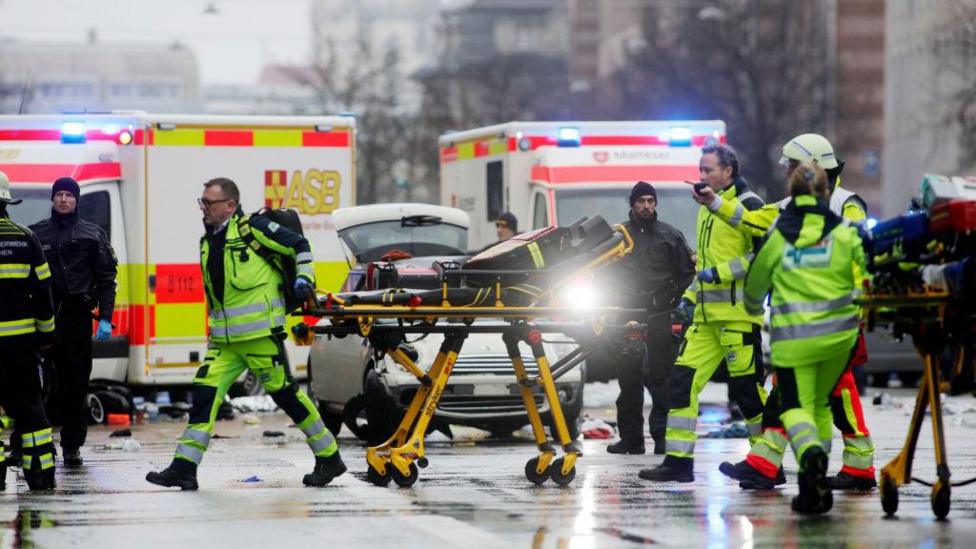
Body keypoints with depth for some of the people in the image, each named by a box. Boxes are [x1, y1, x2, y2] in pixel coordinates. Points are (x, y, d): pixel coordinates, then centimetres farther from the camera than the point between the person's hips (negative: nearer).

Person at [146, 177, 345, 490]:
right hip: (224, 340, 7)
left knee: (285, 393, -2)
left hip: (261, 334, -7)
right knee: (204, 393, -3)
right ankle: (184, 469, -4)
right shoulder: (208, 242, 16)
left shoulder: (252, 227, -7)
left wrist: (304, 278, -13)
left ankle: (329, 458, 10)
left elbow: (299, 245, -3)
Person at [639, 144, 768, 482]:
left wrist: (721, 272, -18)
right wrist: (691, 296, 18)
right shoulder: (707, 209, 20)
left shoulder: (749, 205, -8)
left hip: (738, 313, -9)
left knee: (747, 387, -5)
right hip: (708, 313, 9)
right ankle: (678, 462, 3)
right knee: (683, 379, 1)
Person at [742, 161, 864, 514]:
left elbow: (756, 282, 13)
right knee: (820, 402, 18)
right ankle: (814, 488, 15)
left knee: (796, 405, 3)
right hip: (838, 332, 2)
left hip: (793, 336, -2)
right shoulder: (844, 232, 0)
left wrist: (753, 308, 35)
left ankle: (810, 453, -32)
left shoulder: (776, 235, 0)